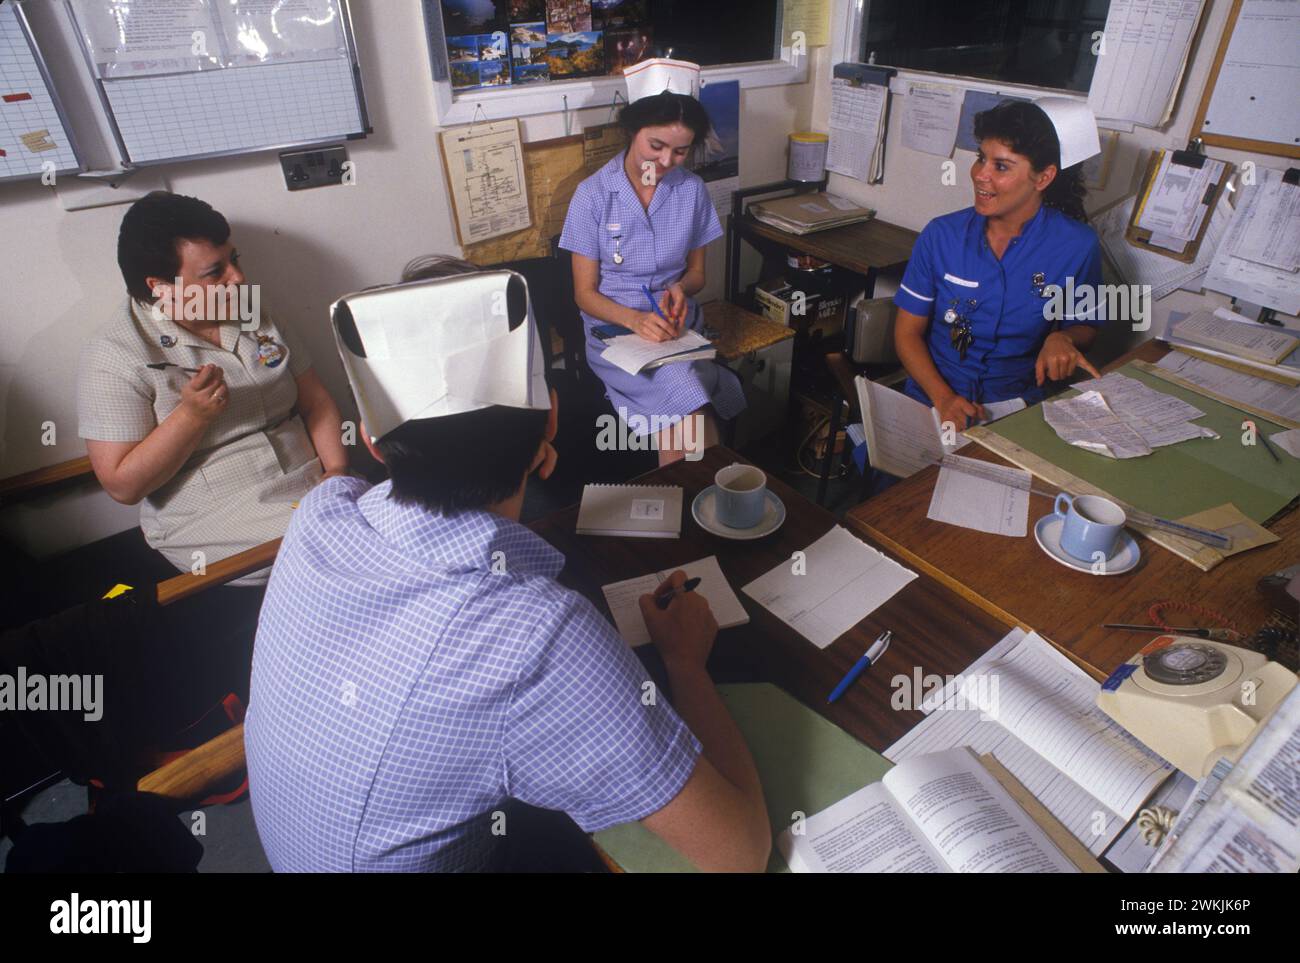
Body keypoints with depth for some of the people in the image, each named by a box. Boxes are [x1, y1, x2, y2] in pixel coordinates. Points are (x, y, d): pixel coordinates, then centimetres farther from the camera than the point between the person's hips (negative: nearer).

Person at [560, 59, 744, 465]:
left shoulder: (692, 190, 5)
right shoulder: (593, 195, -4)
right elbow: (585, 292, -3)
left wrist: (681, 287, -10)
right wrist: (636, 320, -21)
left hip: (679, 327, 3)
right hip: (615, 328, -2)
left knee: (680, 413, -30)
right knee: (685, 392, -32)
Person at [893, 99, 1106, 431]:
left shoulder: (1077, 245, -3)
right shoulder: (941, 235, -3)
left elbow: (1085, 327, 12)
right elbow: (908, 331, -1)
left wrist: (1062, 338, -13)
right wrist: (943, 398, -15)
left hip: (1018, 405, 0)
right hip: (931, 398, 0)